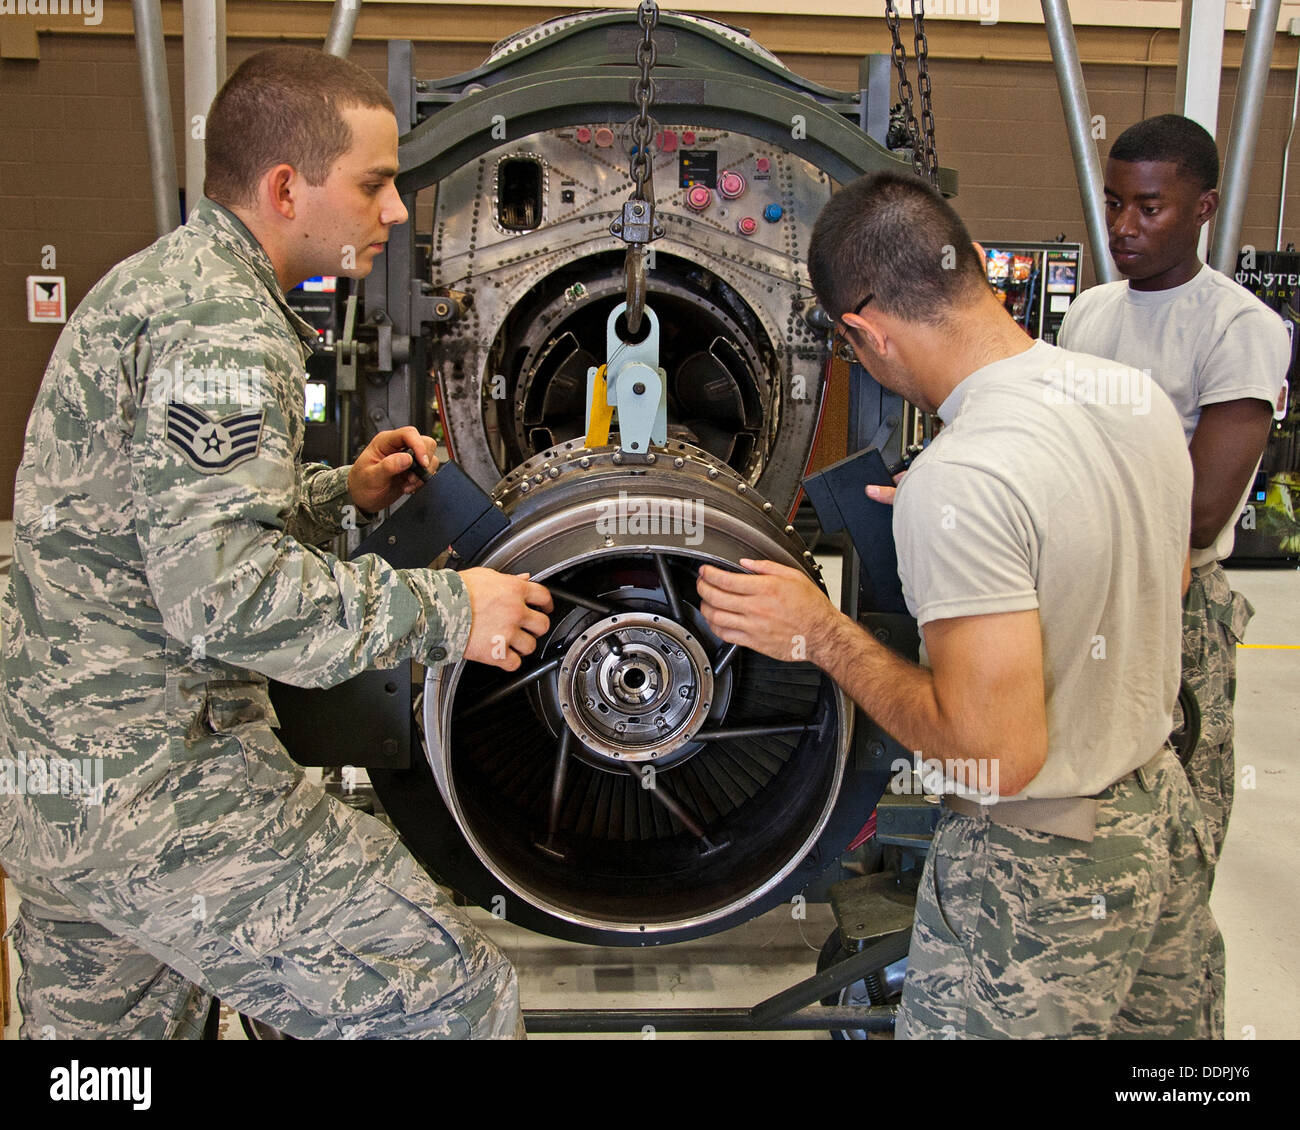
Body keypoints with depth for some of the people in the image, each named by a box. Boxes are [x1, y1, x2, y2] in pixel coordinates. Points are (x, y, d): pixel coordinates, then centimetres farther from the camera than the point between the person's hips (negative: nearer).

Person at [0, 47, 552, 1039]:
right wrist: (445, 611, -20)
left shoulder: (152, 281, 16)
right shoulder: (221, 324, -18)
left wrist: (342, 494, 12)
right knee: (456, 1002, -9)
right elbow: (221, 592, -28)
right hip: (155, 793, -11)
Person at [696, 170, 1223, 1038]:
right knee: (1164, 1022, 26)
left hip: (1041, 871, -8)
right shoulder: (1139, 395, -4)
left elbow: (998, 754, -30)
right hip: (1162, 806, 8)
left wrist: (822, 634, -20)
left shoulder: (958, 485, -31)